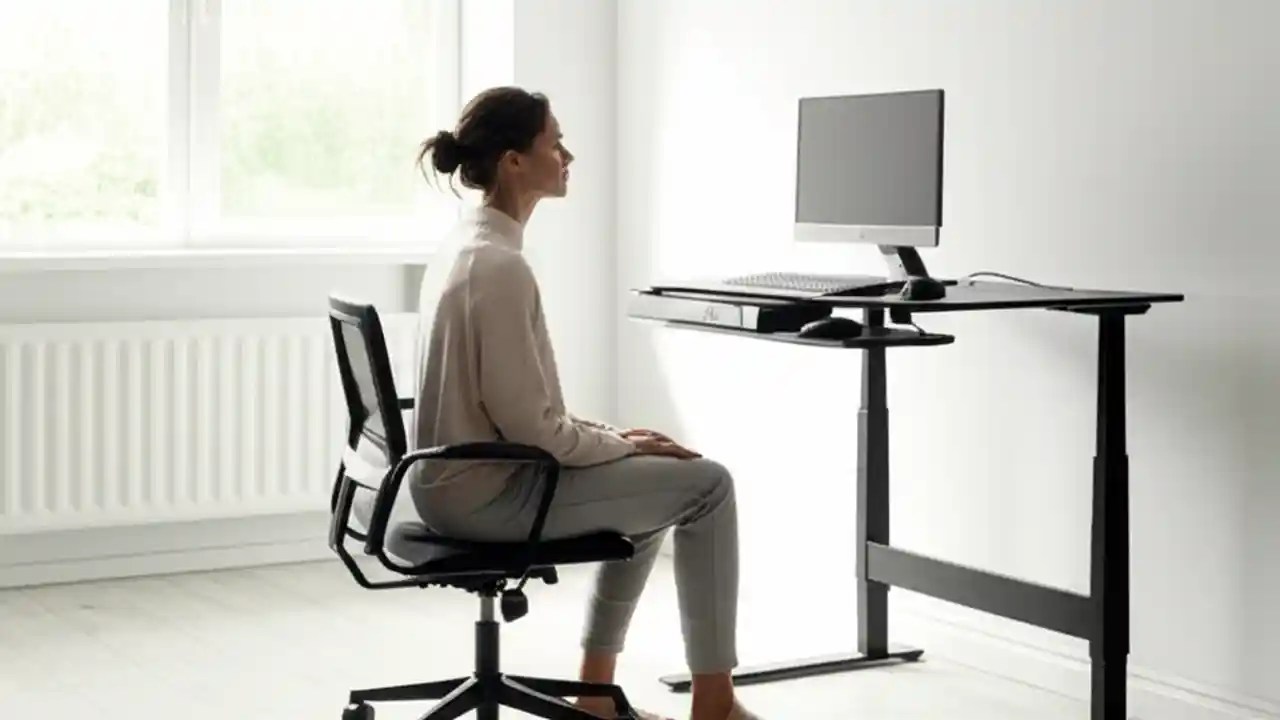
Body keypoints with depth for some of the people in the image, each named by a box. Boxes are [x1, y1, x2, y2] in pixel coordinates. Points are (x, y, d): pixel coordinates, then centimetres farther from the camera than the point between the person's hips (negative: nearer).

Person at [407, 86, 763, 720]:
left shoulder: (467, 244, 8)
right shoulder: (500, 266, -23)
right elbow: (529, 425, -23)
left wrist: (610, 436, 10)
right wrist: (623, 446, -7)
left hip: (461, 480, 10)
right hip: (490, 492, -10)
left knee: (656, 484, 26)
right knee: (706, 485, -2)